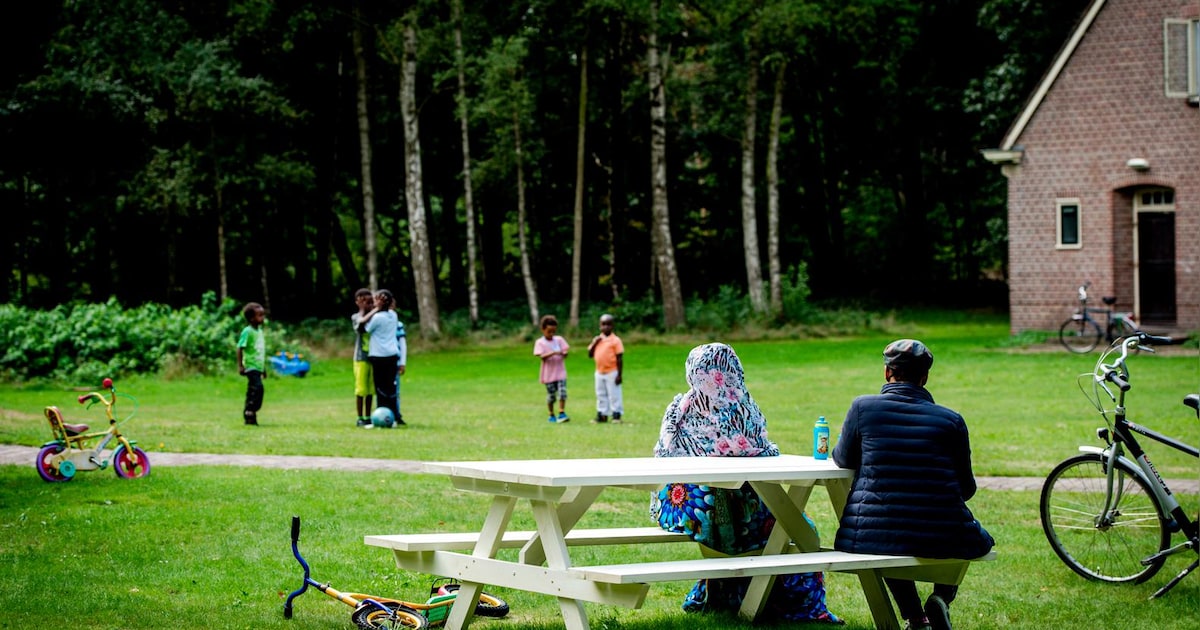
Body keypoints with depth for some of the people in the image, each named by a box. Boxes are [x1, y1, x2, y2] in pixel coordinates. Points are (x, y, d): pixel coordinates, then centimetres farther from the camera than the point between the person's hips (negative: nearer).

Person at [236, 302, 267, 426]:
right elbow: (240, 348, -13)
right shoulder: (247, 331, -11)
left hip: (258, 366, 8)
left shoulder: (260, 331, 15)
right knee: (257, 387, -21)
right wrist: (240, 366, -17)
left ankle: (249, 416, 12)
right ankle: (250, 412, -18)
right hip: (251, 366, -8)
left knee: (252, 391, 9)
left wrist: (264, 367, 25)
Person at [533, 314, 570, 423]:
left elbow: (565, 354, 3)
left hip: (560, 372, 2)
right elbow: (541, 356, -16)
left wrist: (564, 353, -22)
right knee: (551, 395, 6)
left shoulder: (559, 340, 6)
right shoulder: (540, 342, -3)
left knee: (562, 393, -11)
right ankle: (551, 415, 21)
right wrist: (553, 353, -30)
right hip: (548, 374, -2)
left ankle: (561, 414, -9)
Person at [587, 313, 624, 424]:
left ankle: (616, 415, 3)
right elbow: (590, 354, 8)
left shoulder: (615, 340, -9)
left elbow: (619, 358, -10)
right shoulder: (597, 339, 9)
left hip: (612, 372, -6)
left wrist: (619, 374, -14)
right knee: (601, 395, 13)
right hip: (599, 372, 6)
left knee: (614, 394, -2)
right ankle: (602, 415, 21)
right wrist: (594, 343, -9)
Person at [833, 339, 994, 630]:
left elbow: (844, 459, 15)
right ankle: (942, 597, 8)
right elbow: (967, 488, 10)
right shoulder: (951, 420, 2)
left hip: (874, 537, 0)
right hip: (943, 539, 0)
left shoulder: (862, 407, 0)